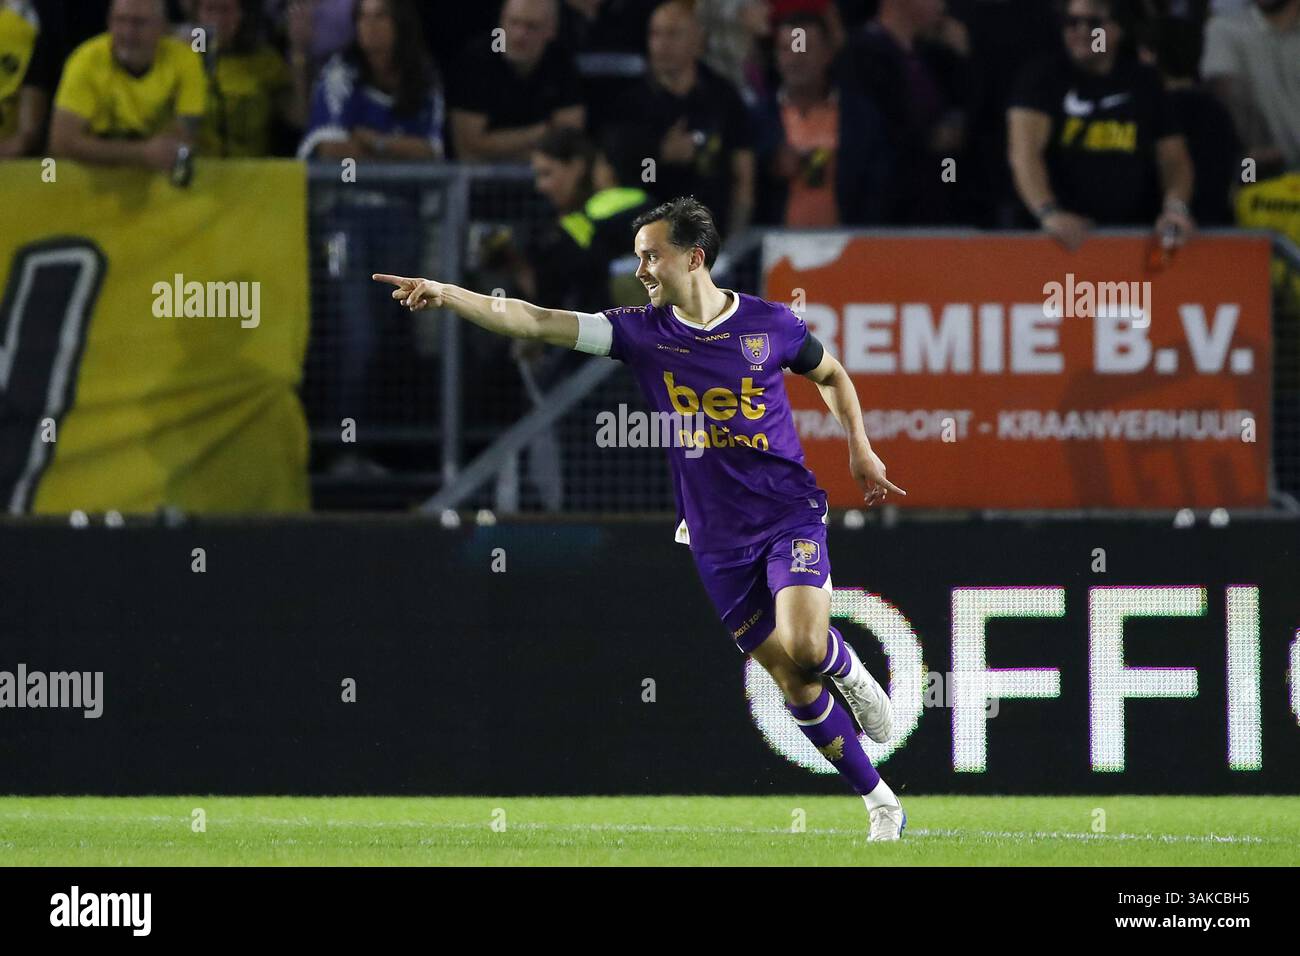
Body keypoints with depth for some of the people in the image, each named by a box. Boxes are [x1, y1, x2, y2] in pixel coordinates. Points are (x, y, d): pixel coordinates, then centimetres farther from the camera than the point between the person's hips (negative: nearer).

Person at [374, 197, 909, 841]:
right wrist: (449, 295, -19)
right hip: (716, 537, 2)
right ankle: (880, 804, 13)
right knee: (791, 681, 2)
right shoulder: (642, 332, -2)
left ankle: (845, 665, 9)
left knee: (803, 647, -27)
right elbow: (535, 323, -9)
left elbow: (831, 375, 15)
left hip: (789, 514, -2)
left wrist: (860, 451, 5)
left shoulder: (770, 324, -5)